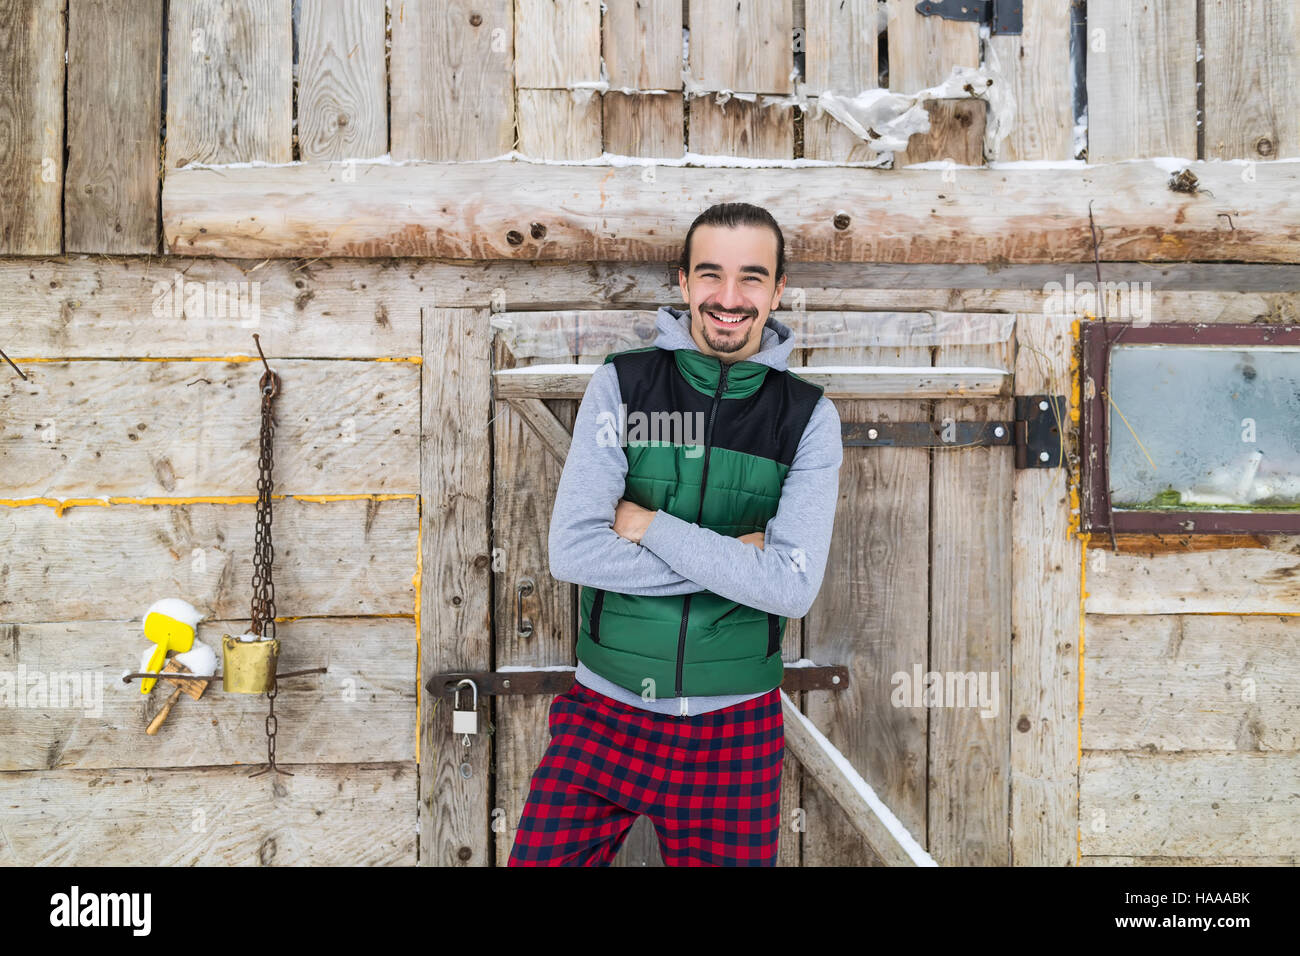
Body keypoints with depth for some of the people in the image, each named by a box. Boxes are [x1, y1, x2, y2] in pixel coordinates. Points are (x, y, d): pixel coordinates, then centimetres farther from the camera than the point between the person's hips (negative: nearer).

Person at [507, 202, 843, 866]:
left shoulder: (808, 416, -3)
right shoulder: (621, 384, -4)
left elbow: (793, 586, -14)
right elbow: (570, 551, -13)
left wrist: (648, 525, -15)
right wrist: (733, 554, -14)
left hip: (733, 725, 0)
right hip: (606, 711, 0)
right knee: (539, 859, 0)